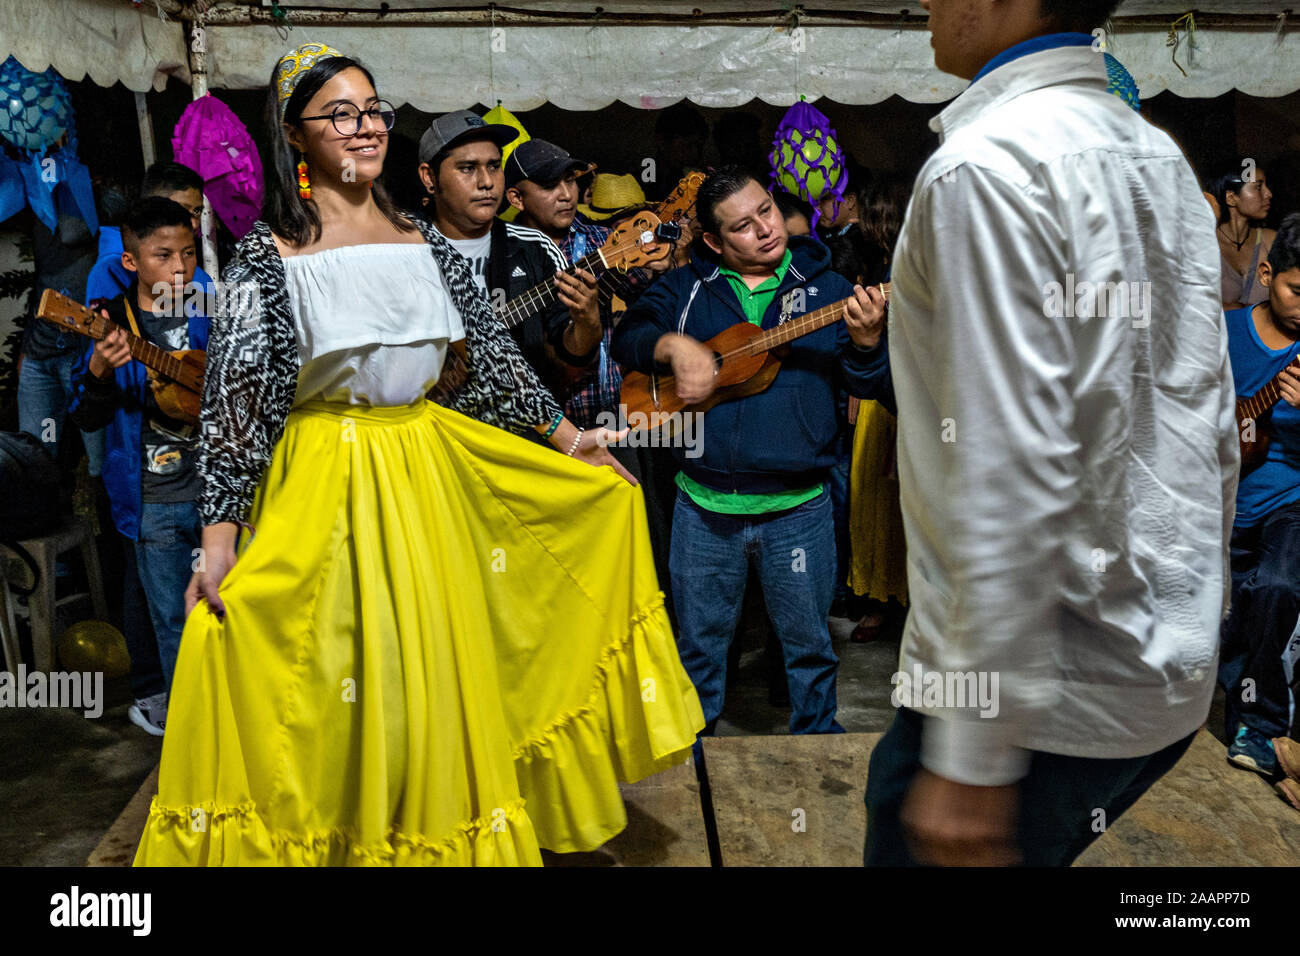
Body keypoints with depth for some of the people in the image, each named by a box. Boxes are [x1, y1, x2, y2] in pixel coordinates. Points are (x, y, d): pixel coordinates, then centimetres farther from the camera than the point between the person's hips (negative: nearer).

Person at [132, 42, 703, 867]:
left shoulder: (421, 238, 8)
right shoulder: (271, 252, -4)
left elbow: (490, 350, 11)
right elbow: (238, 394, -10)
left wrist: (563, 434, 8)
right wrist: (221, 532, -16)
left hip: (432, 472, 4)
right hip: (326, 478, -4)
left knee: (440, 667, 11)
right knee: (342, 680, 3)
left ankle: (448, 835, 29)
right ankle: (339, 837, 24)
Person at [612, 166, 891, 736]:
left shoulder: (823, 287, 4)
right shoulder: (687, 288, 6)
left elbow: (868, 384, 0)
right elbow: (627, 336, -2)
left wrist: (865, 341, -22)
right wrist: (675, 346, -20)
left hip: (797, 504, 0)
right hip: (704, 503, 1)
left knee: (808, 640, 13)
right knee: (699, 640, 15)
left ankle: (816, 732, 36)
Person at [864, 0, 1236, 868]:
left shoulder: (987, 164, -17)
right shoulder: (1161, 156, 9)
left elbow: (1010, 471, -24)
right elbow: (1214, 430, 12)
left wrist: (974, 759, -19)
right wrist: (1194, 616, 22)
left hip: (1050, 694, -8)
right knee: (1021, 851, 25)